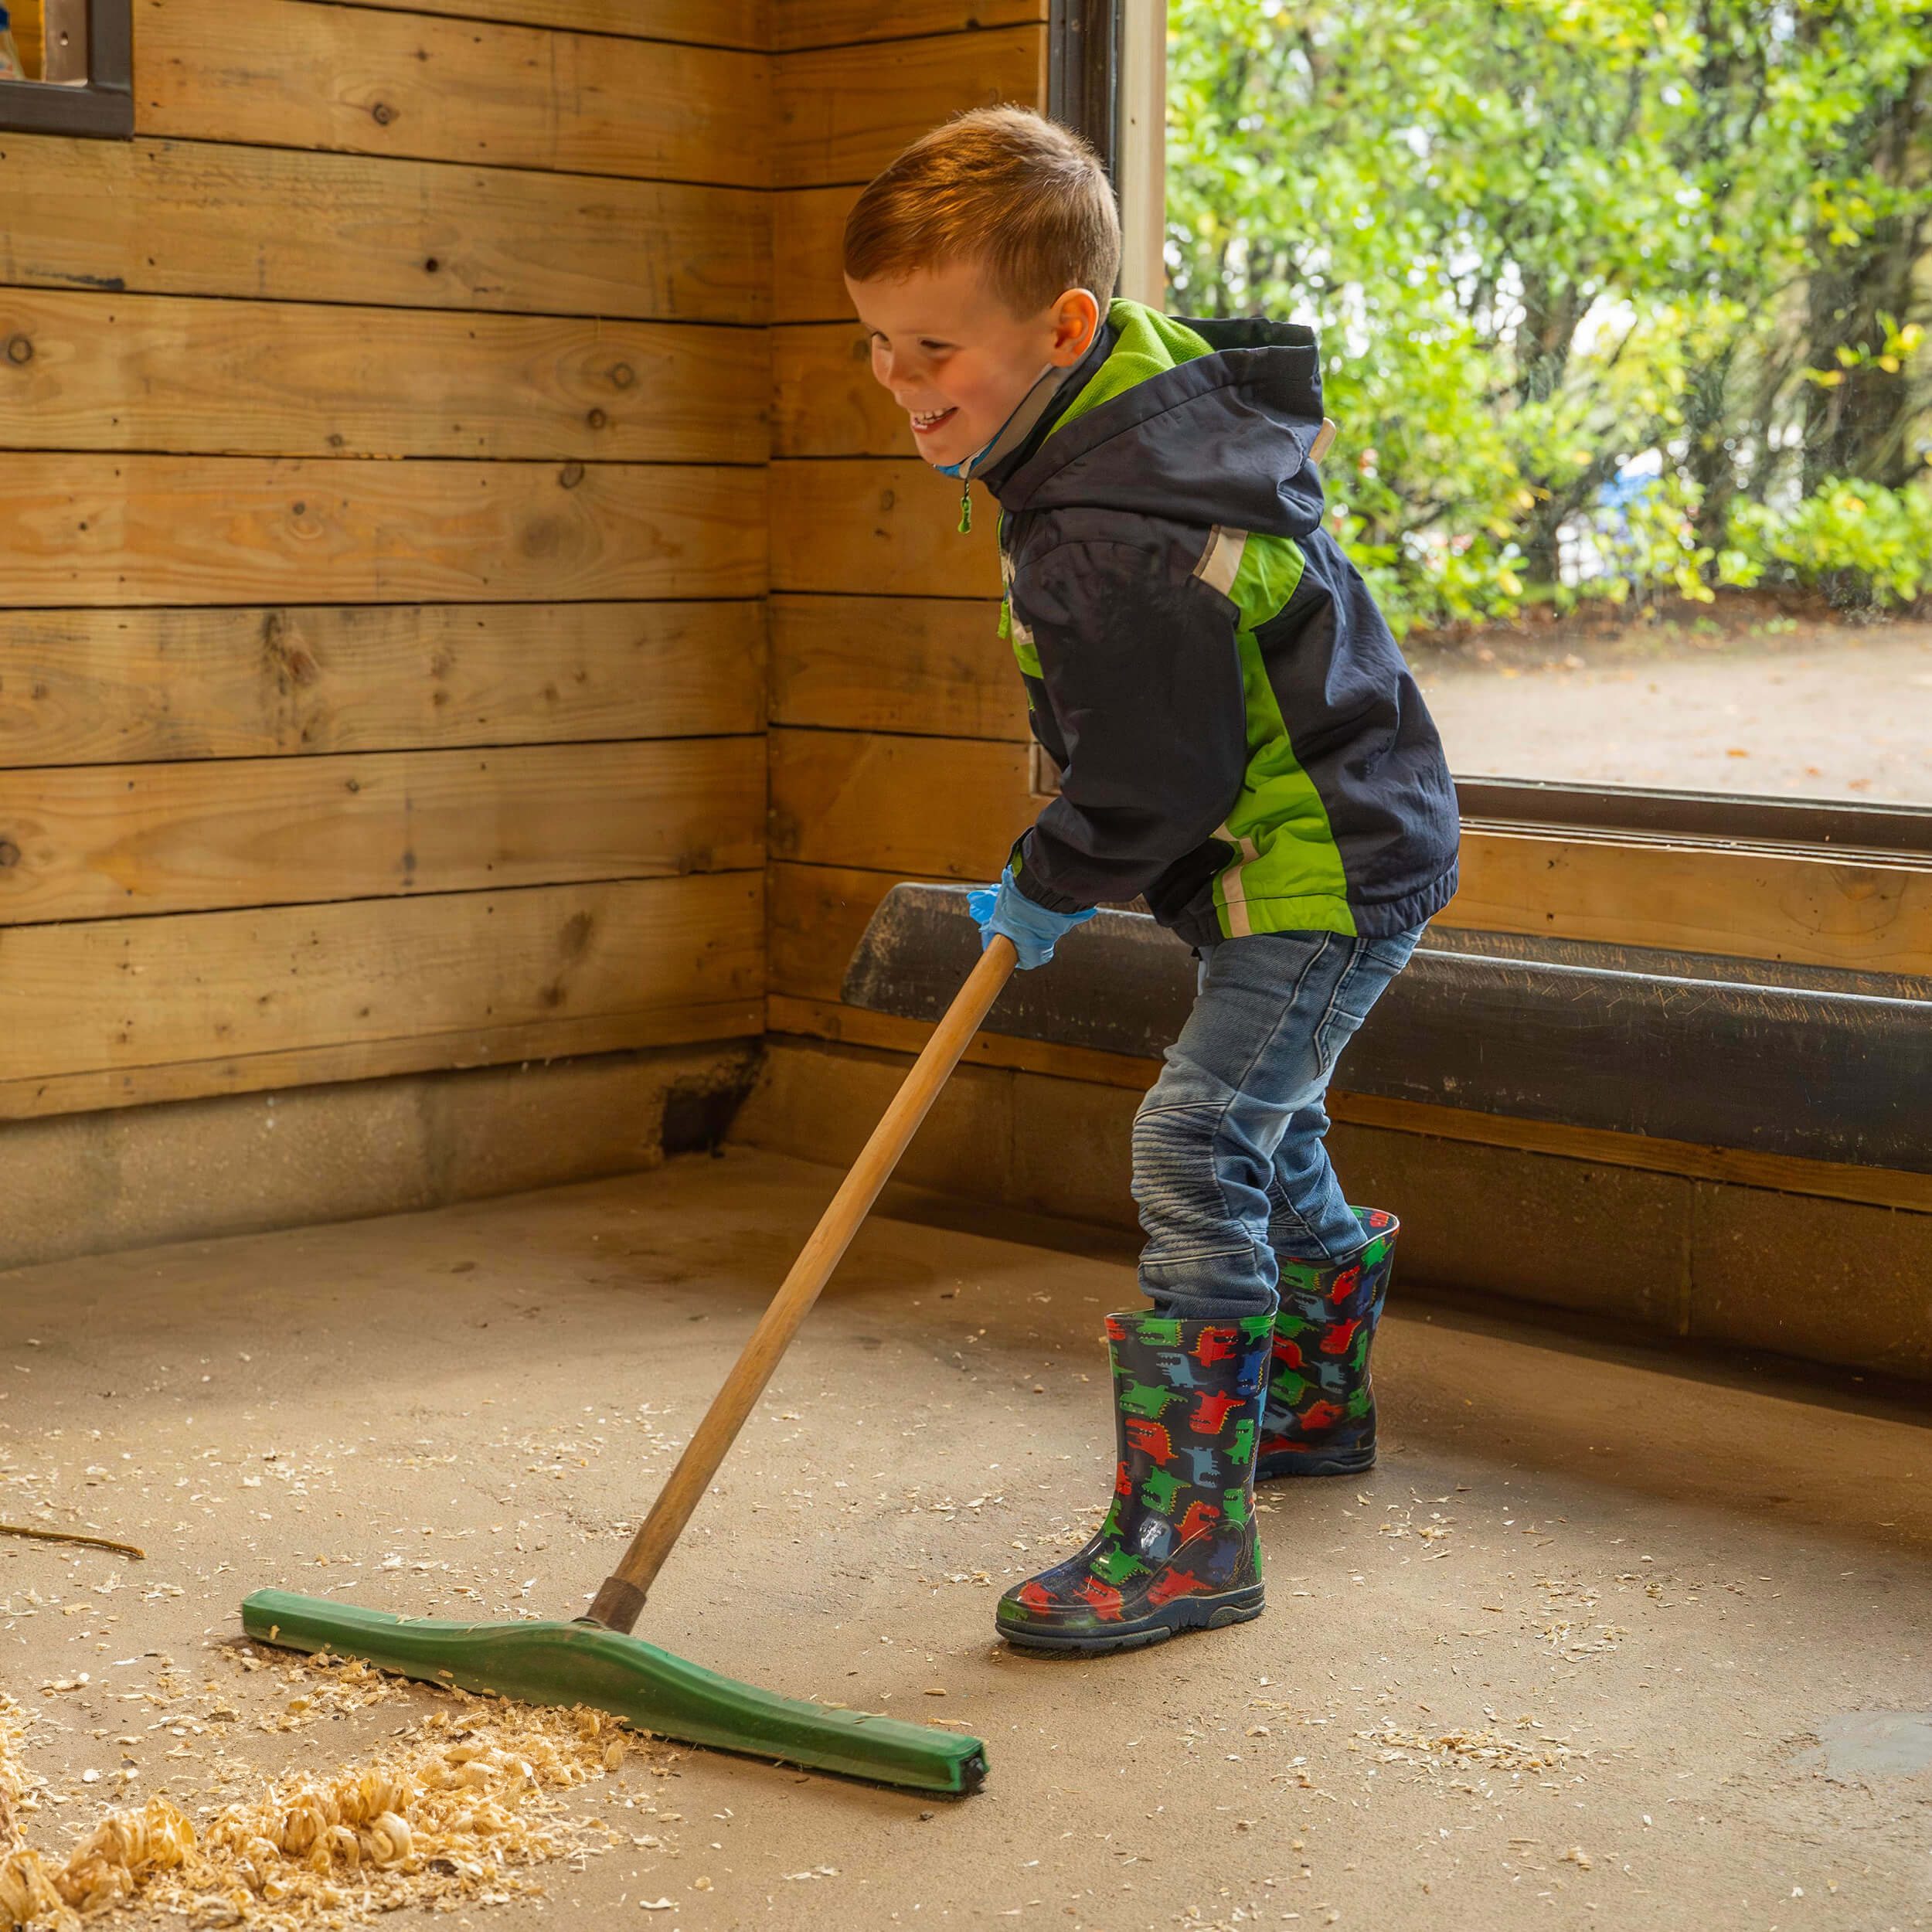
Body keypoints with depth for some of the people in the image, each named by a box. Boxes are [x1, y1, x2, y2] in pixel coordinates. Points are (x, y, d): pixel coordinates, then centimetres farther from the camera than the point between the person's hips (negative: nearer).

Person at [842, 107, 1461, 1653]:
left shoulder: (1110, 550, -33)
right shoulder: (1149, 364, -1)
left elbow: (1153, 791, -24)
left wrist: (1045, 893, -5)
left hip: (1328, 873, -11)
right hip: (1321, 845, 11)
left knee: (1198, 1148, -17)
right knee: (1267, 1135, 25)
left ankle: (1188, 1534, -13)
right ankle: (1316, 1404, 47)